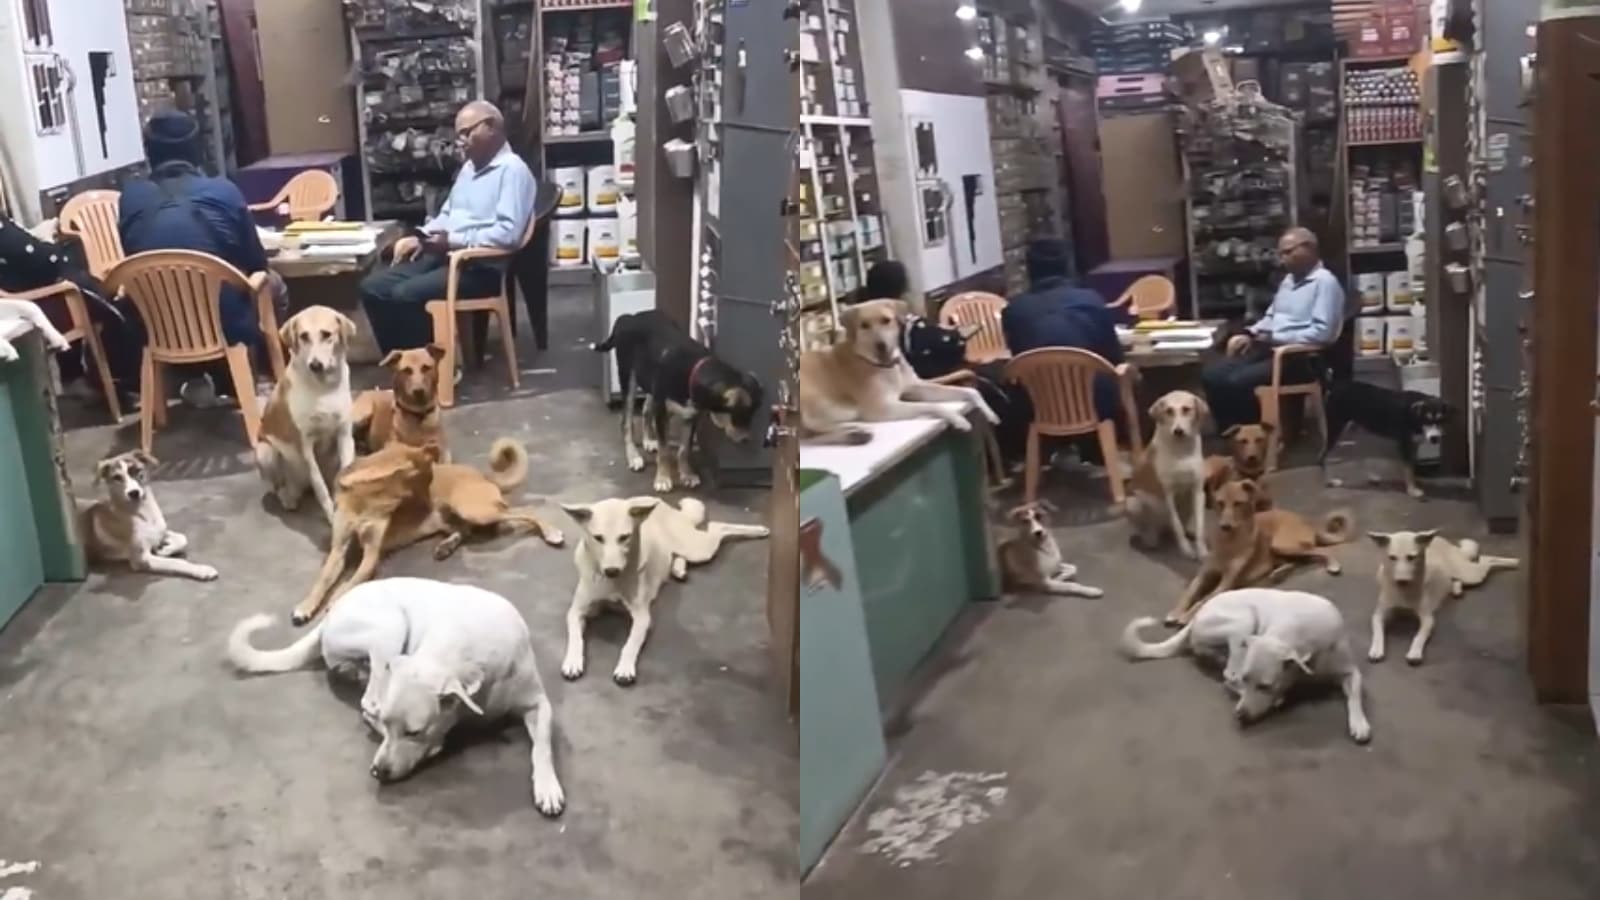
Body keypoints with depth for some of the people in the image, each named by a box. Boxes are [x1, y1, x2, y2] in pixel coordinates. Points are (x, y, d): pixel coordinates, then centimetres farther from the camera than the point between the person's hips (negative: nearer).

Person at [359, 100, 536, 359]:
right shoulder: (469, 167, 20)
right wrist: (420, 236, 9)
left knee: (406, 295, -28)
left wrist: (455, 240, -20)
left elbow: (508, 233, -22)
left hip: (480, 268, -9)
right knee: (373, 287, -5)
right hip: (444, 256, 9)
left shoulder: (512, 169, -11)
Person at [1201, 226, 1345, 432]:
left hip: (1301, 358, -9)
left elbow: (1321, 333, -21)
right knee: (1211, 375, -8)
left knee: (1237, 382, -28)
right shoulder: (1288, 280, 19)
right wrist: (1249, 334, 7)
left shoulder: (1325, 282, -10)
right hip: (1270, 349, 9)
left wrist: (1274, 338, -17)